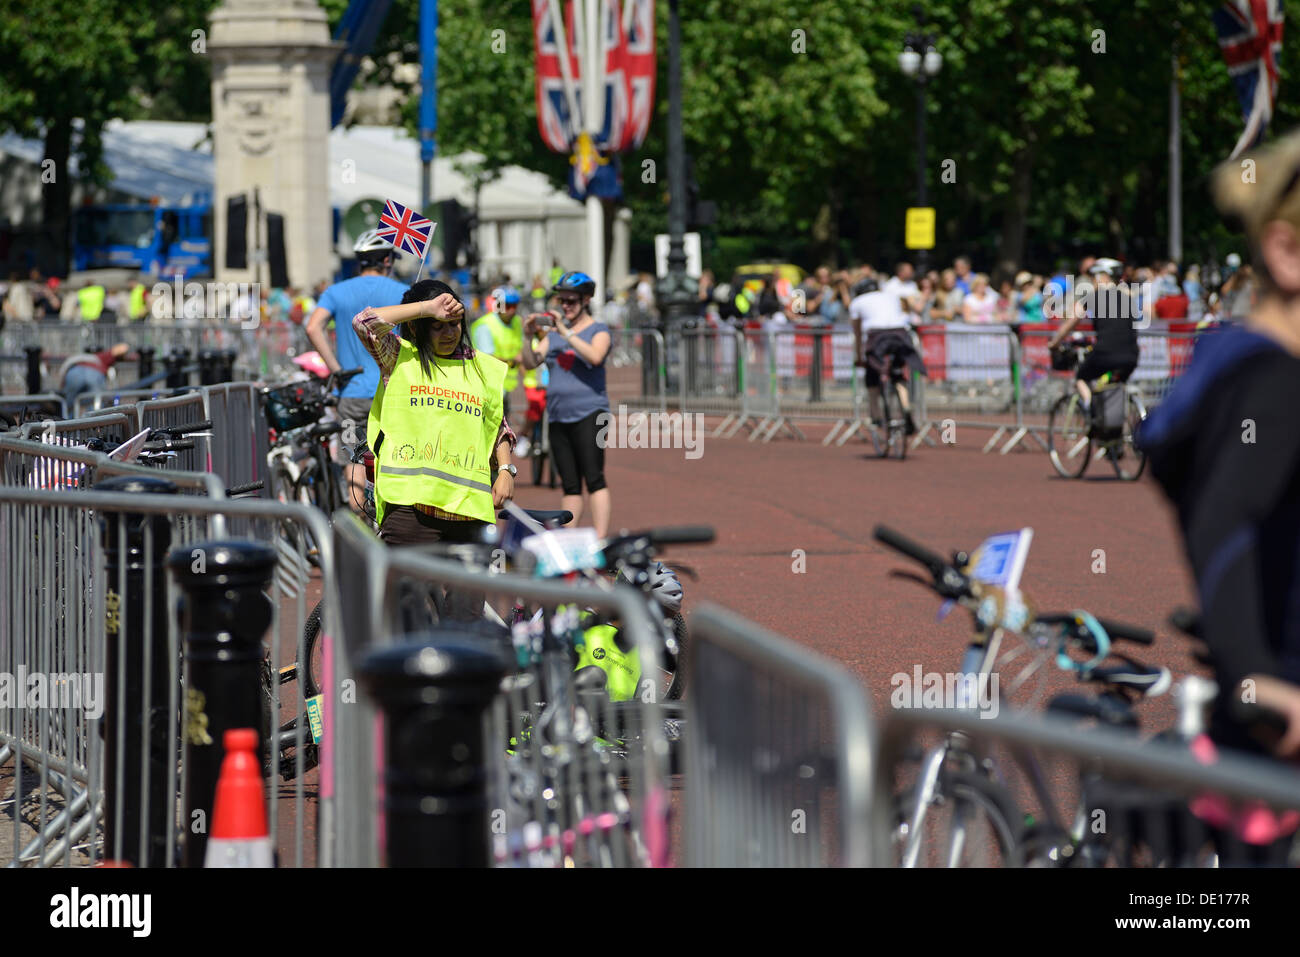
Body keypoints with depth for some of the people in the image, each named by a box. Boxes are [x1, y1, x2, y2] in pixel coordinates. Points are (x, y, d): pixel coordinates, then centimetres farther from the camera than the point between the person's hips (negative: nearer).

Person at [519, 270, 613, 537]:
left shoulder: (598, 331, 4)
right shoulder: (553, 333, 19)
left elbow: (595, 357, -17)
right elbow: (530, 363, 8)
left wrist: (566, 332, -21)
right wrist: (529, 338, -10)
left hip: (588, 412, -6)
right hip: (558, 416, 6)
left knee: (594, 479, -14)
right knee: (570, 485, 6)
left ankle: (601, 539, -20)